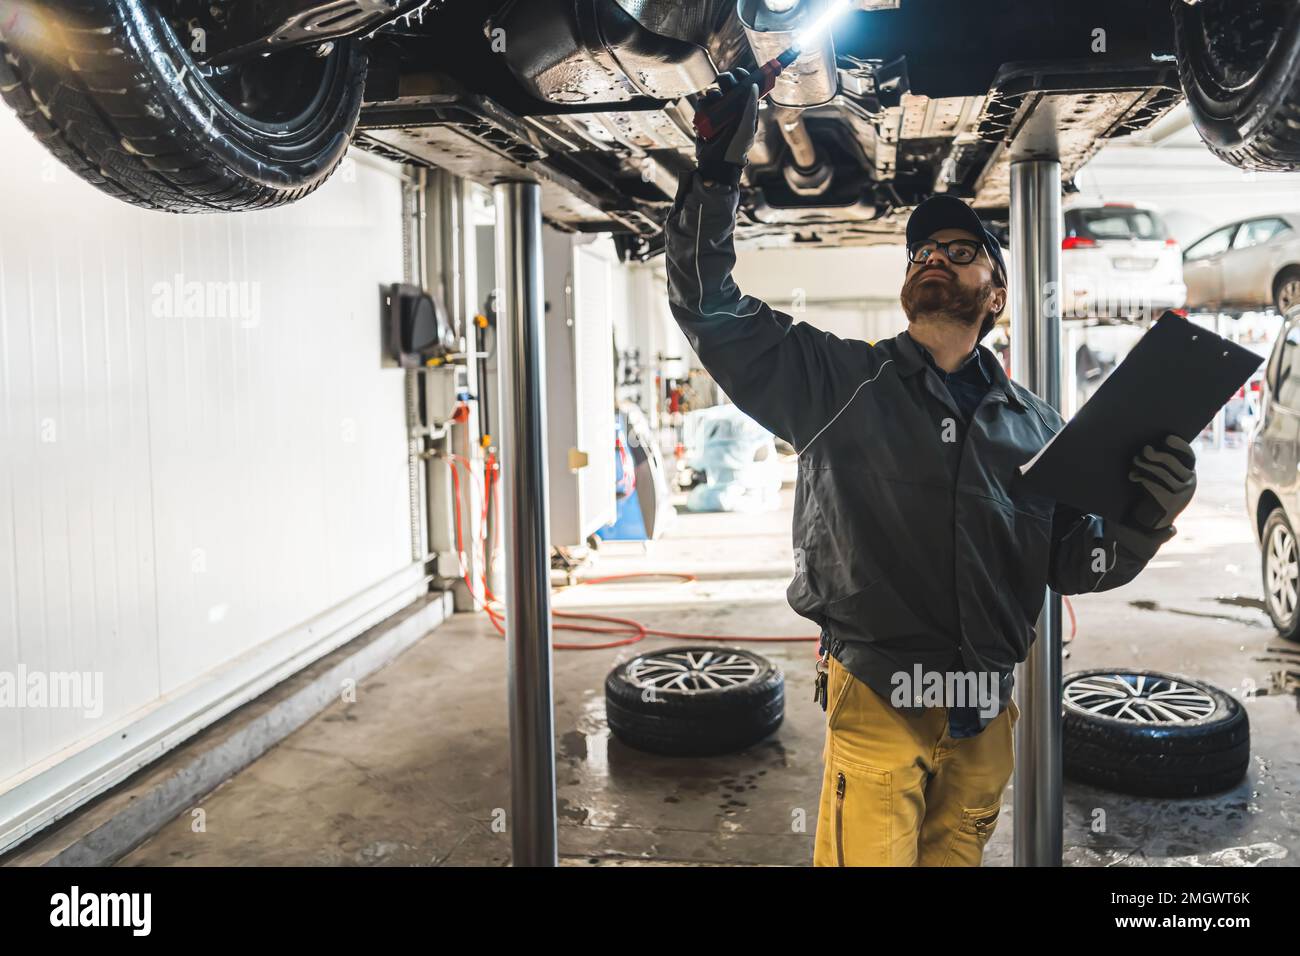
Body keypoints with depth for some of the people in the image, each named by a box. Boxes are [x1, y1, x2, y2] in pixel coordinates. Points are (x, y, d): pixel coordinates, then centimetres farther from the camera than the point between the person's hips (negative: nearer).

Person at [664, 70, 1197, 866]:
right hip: (876, 712, -3)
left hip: (985, 724, 4)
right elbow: (711, 307, -2)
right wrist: (718, 172, -10)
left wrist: (1143, 522, -12)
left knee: (954, 854, 14)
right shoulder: (838, 381, 2)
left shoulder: (1035, 425, 10)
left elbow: (1072, 562, 9)